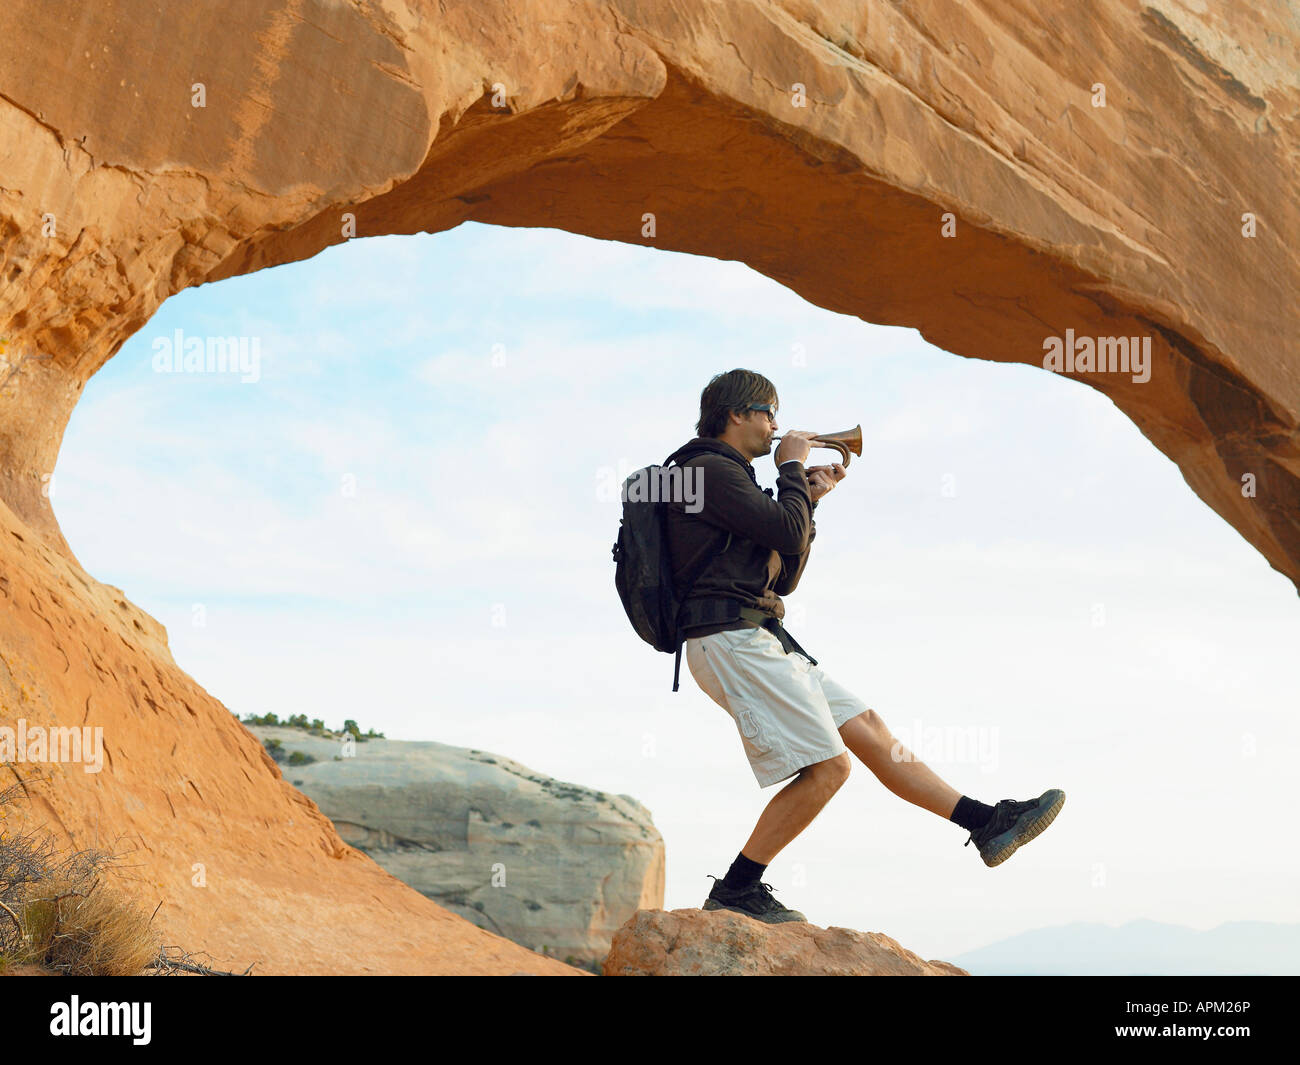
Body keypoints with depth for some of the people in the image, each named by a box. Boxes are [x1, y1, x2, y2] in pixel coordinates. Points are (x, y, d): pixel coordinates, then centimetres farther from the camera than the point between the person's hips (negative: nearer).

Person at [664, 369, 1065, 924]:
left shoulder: (728, 476, 25)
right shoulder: (711, 469, -6)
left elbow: (784, 578, 24)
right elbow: (785, 530, -15)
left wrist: (808, 500, 18)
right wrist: (791, 468, 2)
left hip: (761, 643, 10)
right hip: (732, 639, -10)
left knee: (866, 725, 7)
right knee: (827, 767, -13)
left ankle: (987, 822, 9)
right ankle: (734, 892, -8)